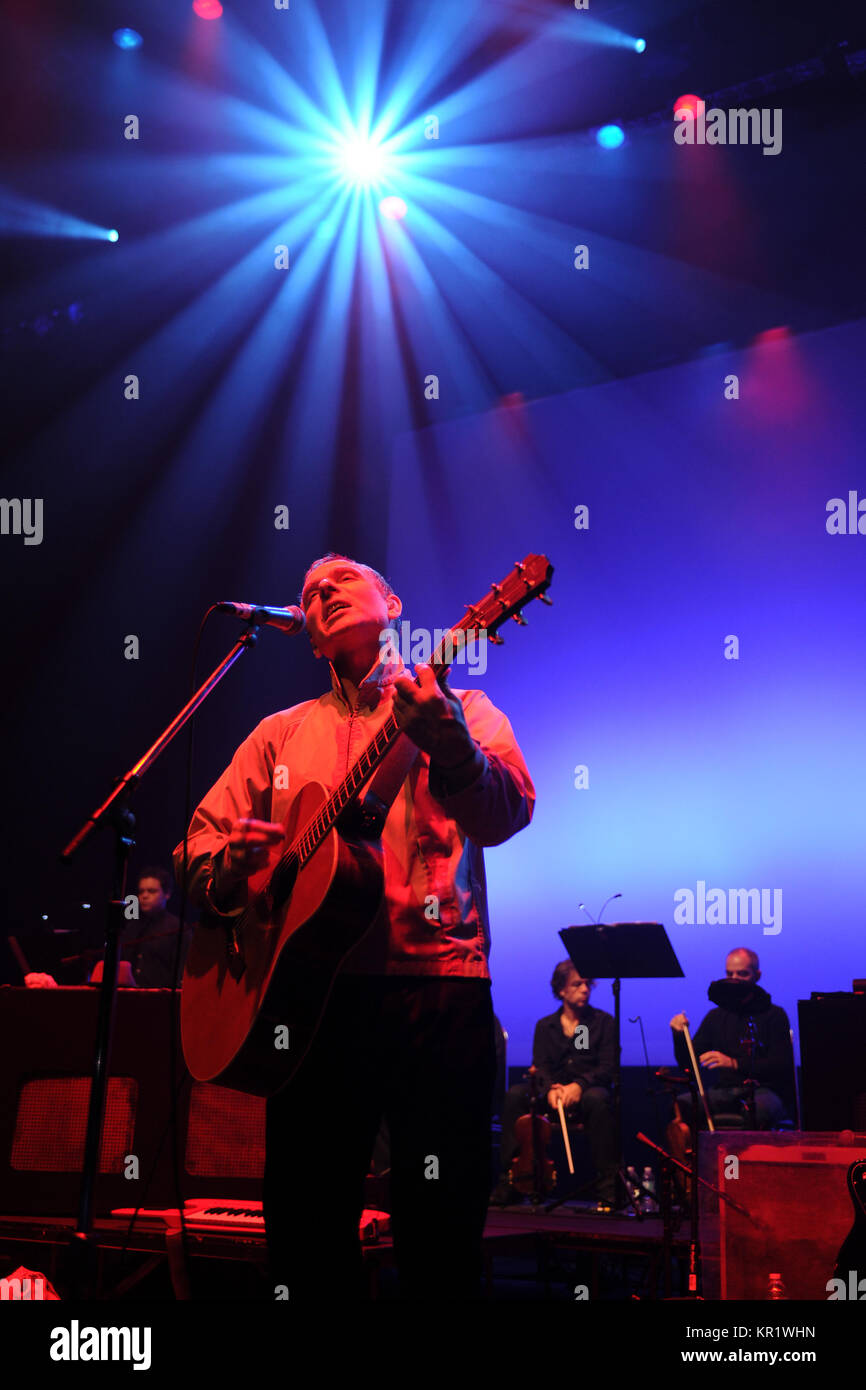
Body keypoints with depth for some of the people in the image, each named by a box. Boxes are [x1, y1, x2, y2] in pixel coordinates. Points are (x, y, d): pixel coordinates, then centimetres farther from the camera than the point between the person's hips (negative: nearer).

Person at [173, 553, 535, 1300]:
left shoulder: (459, 710, 8)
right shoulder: (282, 733, 19)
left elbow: (504, 816, -10)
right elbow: (202, 840, 17)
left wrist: (447, 743, -30)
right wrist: (230, 863, -7)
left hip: (435, 982, -3)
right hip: (311, 989, 3)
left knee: (441, 1225, -4)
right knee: (307, 1218, 6)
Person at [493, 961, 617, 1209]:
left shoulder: (604, 1022, 6)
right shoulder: (545, 1026, 14)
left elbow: (608, 1068, -5)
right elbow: (540, 1067, 2)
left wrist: (579, 1085, -25)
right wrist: (550, 1087, -22)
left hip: (585, 1096, -2)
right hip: (554, 1097, 2)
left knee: (597, 1098, -38)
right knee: (516, 1094, -26)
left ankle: (608, 1187, -33)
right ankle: (508, 1181, -25)